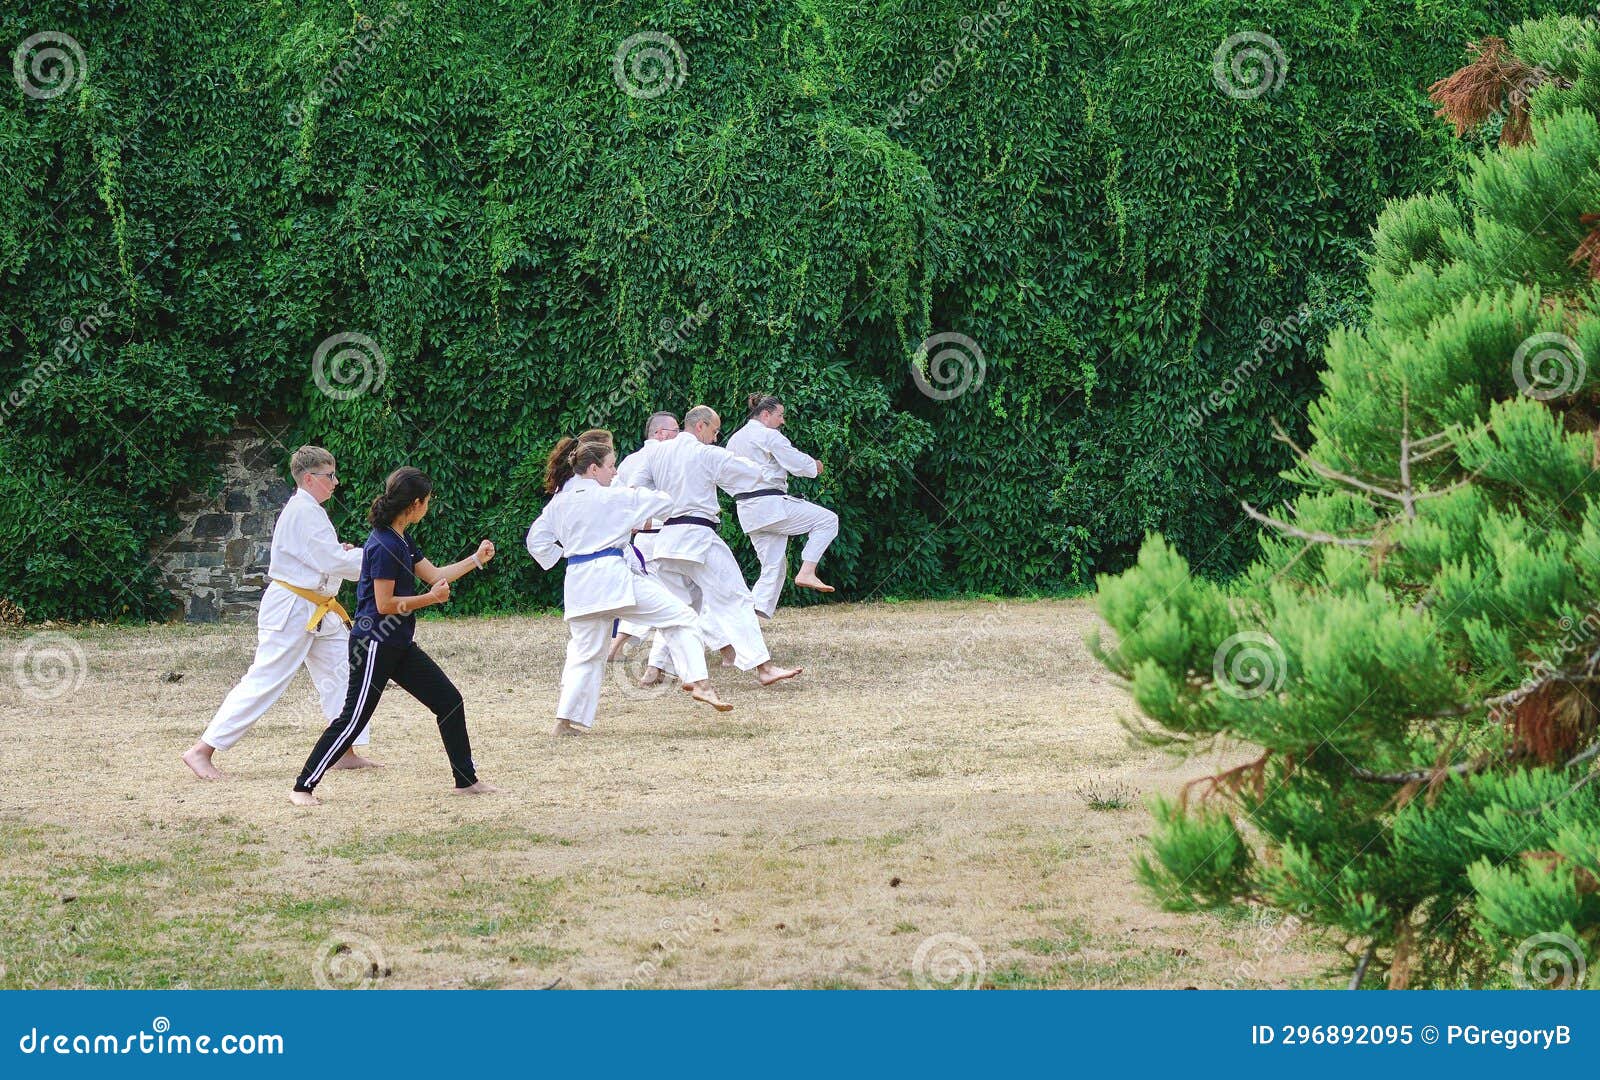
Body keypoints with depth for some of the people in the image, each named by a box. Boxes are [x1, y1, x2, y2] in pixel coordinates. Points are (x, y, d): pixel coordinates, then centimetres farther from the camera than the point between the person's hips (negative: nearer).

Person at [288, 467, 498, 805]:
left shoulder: (401, 541, 10)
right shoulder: (384, 546, -20)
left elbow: (434, 574, 19)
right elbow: (385, 604, -21)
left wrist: (476, 559, 19)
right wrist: (432, 598, -13)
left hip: (400, 646, 10)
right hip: (375, 647, -10)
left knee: (449, 701, 9)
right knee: (353, 719, -8)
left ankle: (467, 780, 18)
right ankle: (303, 788, -1)